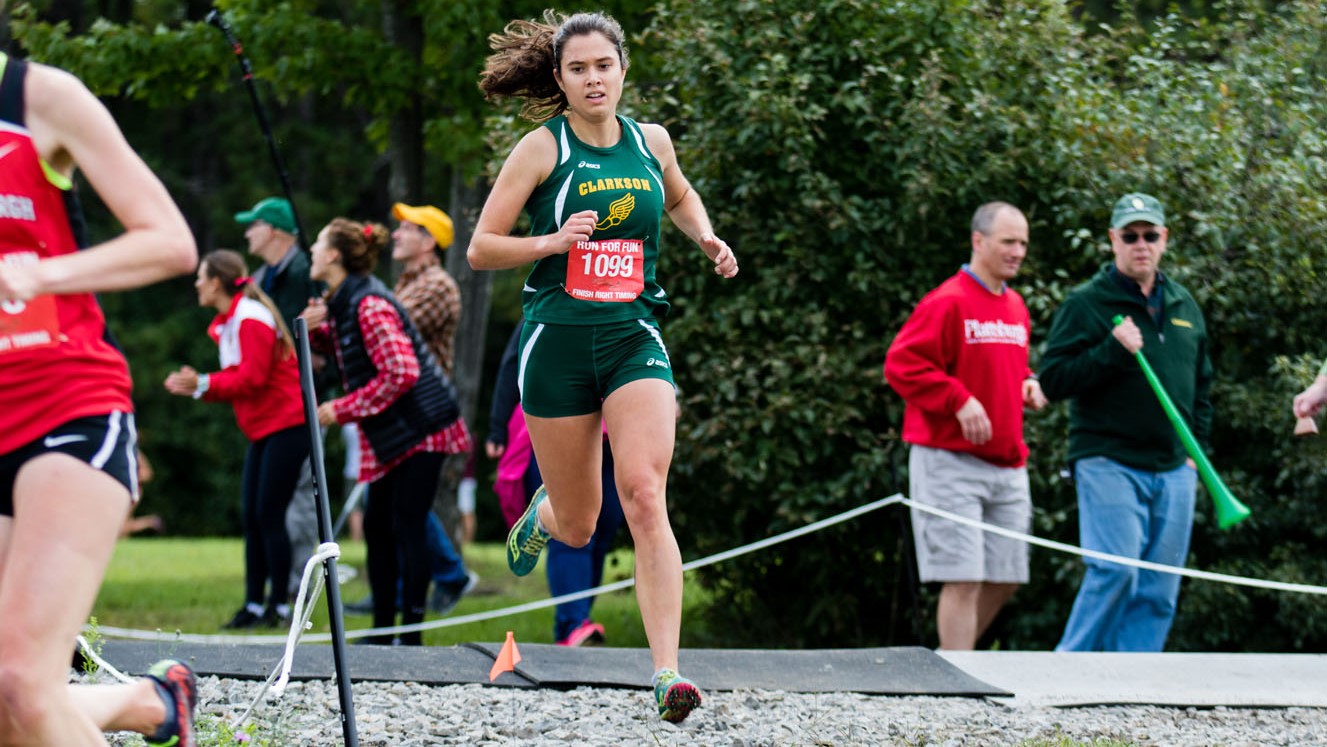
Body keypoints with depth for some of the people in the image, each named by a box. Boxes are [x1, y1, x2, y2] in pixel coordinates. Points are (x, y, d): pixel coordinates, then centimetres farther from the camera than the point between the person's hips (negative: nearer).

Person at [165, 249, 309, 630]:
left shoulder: (251, 318, -15)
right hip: (263, 430, 10)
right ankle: (254, 605, 8)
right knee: (252, 517, 6)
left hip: (286, 425, -10)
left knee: (269, 515, -10)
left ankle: (280, 605, -5)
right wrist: (194, 387, 5)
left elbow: (251, 378, -21)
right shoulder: (228, 323, 15)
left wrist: (203, 384, -16)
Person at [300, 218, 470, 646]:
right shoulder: (344, 300, 9)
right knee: (377, 525, 11)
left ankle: (412, 635, -7)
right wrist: (316, 329, 1)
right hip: (390, 433, 10)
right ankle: (383, 629, 17)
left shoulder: (368, 305, -20)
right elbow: (341, 348, 24)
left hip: (419, 425, -10)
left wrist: (342, 410, -20)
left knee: (407, 526, -10)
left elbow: (401, 373, -25)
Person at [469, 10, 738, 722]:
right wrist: (553, 241, -18)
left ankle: (667, 672, -25)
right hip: (558, 342, -1)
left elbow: (679, 196, 31)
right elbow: (480, 248, -2)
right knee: (577, 528, 8)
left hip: (634, 338, 1)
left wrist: (707, 238, 11)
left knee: (644, 496, -20)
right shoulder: (542, 148, -3)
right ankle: (540, 516, 48)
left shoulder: (651, 142, 7)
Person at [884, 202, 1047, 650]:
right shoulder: (948, 303, -10)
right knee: (963, 579, -10)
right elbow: (901, 364, -15)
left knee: (1005, 578, 10)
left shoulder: (1015, 307, 16)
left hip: (1008, 465, 8)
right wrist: (959, 400, -21)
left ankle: (951, 660, 25)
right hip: (951, 459, -8)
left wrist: (1028, 385, 10)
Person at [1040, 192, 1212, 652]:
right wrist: (1112, 351, -19)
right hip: (1110, 463, -6)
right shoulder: (1085, 304, -1)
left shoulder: (1185, 306, 17)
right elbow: (1052, 380, -8)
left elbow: (1201, 385, 26)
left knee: (1159, 591, 2)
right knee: (1115, 572, -17)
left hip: (1174, 471, 6)